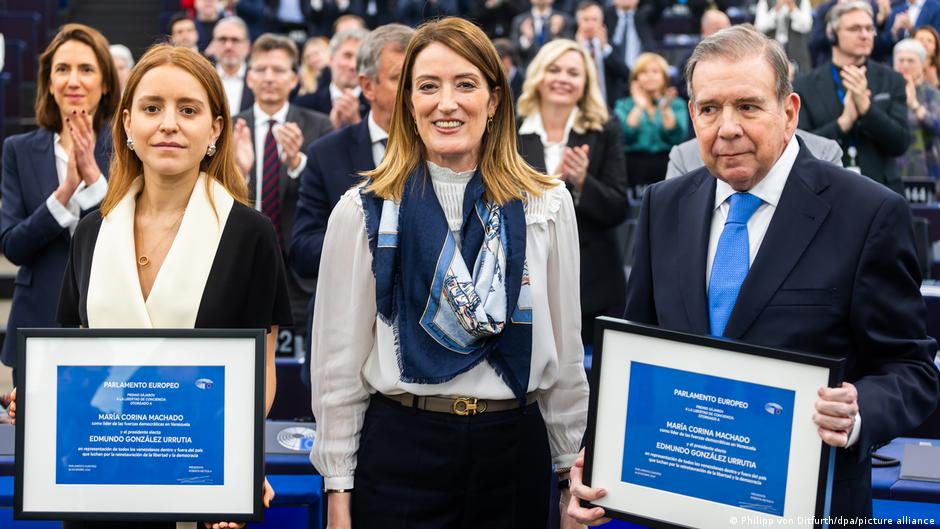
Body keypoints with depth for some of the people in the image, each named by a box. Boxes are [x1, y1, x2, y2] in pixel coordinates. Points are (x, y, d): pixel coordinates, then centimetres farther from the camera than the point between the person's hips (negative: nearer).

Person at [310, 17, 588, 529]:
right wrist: (338, 486, 0)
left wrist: (573, 468, 9)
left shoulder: (547, 205, 3)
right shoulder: (363, 211, -2)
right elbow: (338, 357, 1)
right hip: (399, 448, -1)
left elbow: (565, 346, 8)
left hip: (514, 448, 2)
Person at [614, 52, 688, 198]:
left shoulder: (677, 104, 16)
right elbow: (626, 136, -5)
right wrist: (639, 107, -10)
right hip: (635, 164, -1)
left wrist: (665, 109, -13)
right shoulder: (624, 105, 16)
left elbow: (677, 138, -3)